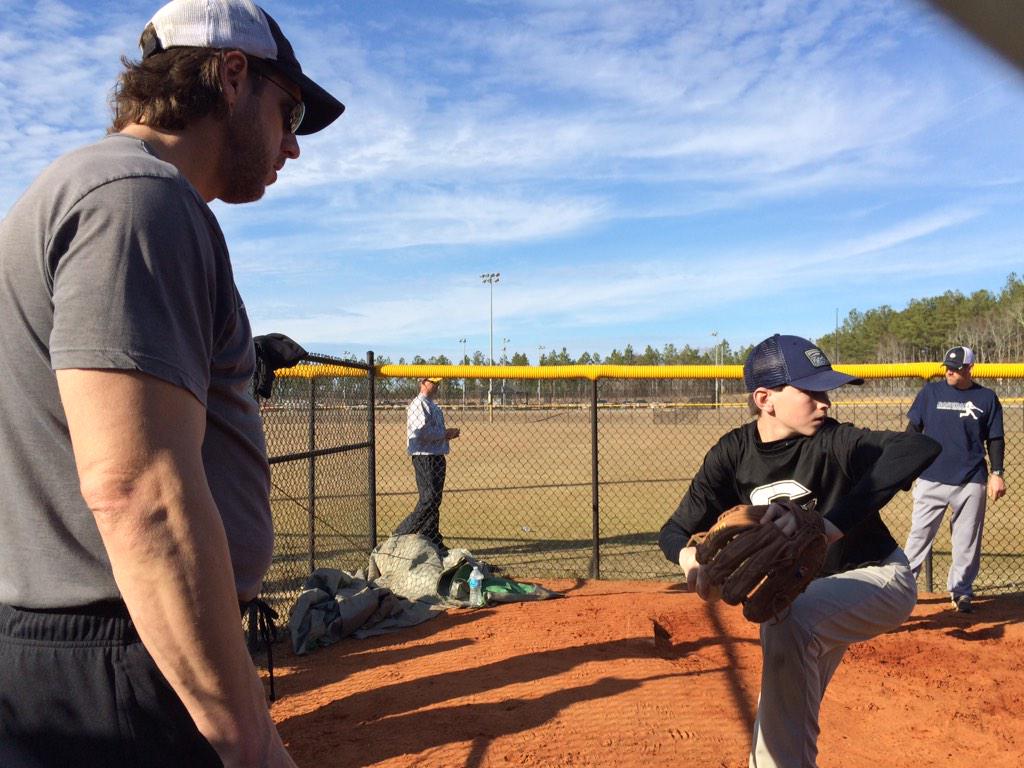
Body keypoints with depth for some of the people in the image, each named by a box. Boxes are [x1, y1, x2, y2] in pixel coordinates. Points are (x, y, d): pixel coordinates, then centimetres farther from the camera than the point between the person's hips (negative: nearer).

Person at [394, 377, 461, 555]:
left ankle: (433, 542, 19)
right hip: (425, 458, -10)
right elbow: (420, 432, -24)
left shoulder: (433, 405, 20)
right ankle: (400, 536, -2)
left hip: (437, 458, 10)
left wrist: (448, 433, 7)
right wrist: (445, 434, -16)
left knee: (434, 501, 12)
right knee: (428, 501, -11)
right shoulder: (418, 404, -12)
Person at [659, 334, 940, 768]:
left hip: (878, 579, -5)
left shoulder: (835, 442, -27)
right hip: (800, 590, 5)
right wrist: (691, 558, -40)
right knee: (783, 708, 15)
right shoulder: (732, 455, -16)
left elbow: (920, 447, -46)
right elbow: (675, 531, -14)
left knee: (791, 620, -33)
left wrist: (829, 527, -57)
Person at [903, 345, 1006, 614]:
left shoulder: (987, 398, 4)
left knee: (967, 541, 6)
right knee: (919, 534, 2)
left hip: (971, 482, 1)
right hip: (931, 478, 0)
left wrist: (996, 474, 0)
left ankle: (961, 591, 19)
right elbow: (913, 429, 7)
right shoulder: (930, 391, 3)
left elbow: (995, 439, 7)